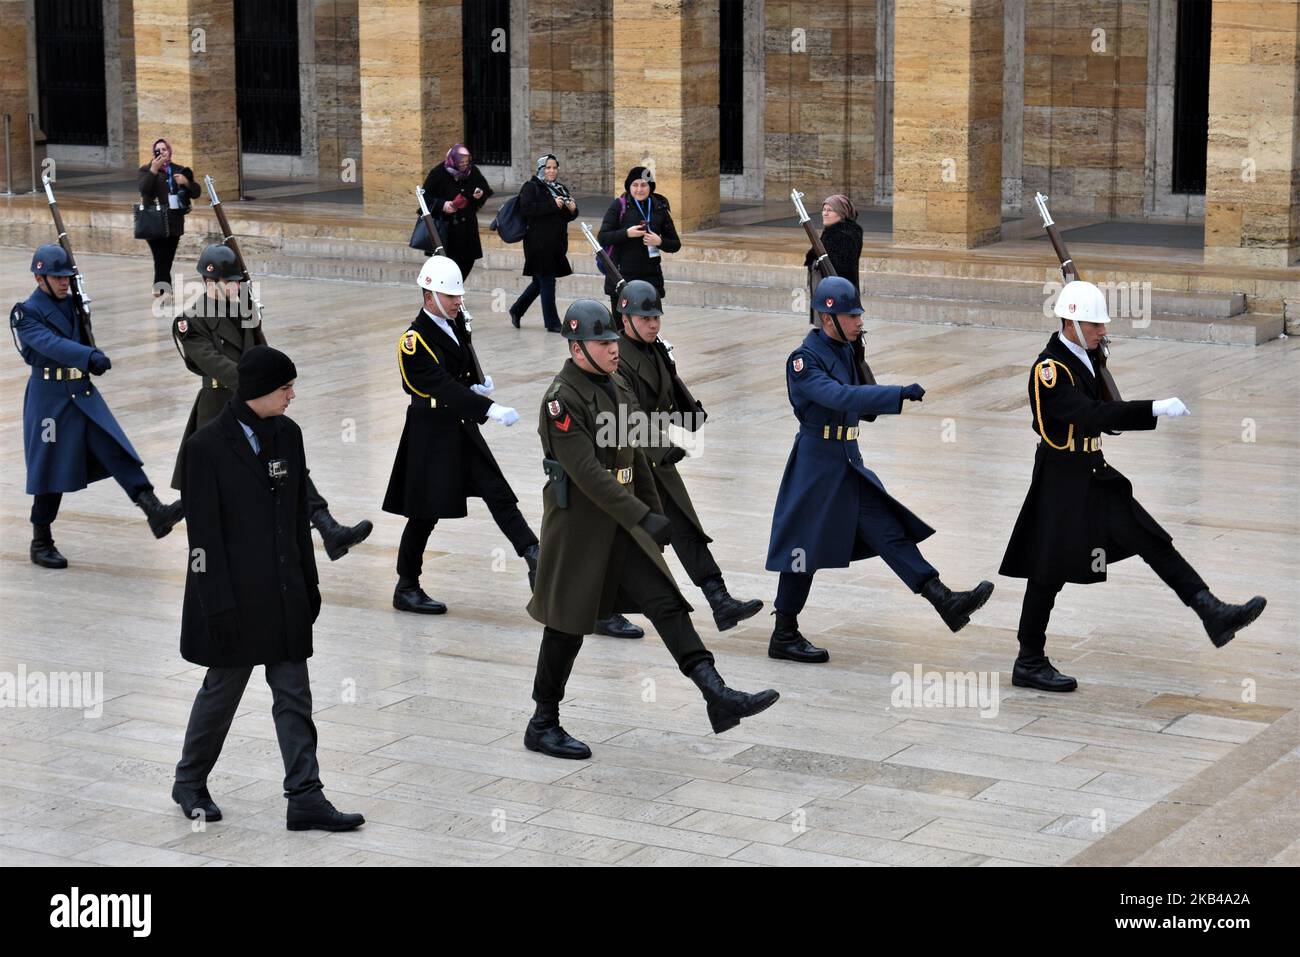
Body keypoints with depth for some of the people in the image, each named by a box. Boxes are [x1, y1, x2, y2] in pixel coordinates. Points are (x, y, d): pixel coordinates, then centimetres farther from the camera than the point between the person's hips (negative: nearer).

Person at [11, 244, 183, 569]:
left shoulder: (73, 303, 10)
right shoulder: (26, 312, -11)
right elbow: (51, 344, -28)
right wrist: (90, 356, -41)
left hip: (84, 395, 6)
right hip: (50, 398, -6)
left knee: (117, 450, -10)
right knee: (50, 469, 2)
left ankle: (155, 512, -21)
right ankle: (41, 544, 16)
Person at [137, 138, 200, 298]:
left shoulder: (179, 170, 14)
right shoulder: (146, 170, 4)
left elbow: (196, 193, 10)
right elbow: (143, 189, -15)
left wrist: (186, 182, -9)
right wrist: (154, 169, -20)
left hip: (174, 223, 4)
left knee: (167, 261, 5)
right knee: (161, 261, -13)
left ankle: (160, 291, 13)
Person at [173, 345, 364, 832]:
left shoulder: (287, 434, 4)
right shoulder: (208, 445, -14)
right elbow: (203, 533, -14)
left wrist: (309, 582, 12)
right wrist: (218, 605, -16)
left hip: (284, 591, 6)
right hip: (236, 594, -6)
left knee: (294, 695, 5)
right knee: (223, 689, 8)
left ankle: (305, 799, 7)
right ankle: (189, 782, 28)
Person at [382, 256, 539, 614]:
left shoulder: (456, 323, 7)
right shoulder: (415, 340, -19)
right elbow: (444, 387, -28)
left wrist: (480, 384, 0)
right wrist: (491, 409, -36)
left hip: (461, 427, 7)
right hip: (431, 433, -7)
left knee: (498, 492, 0)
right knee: (426, 513, 1)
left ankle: (536, 559, -3)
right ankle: (406, 589, 14)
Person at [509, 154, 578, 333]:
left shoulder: (562, 189, 17)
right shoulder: (531, 187, -3)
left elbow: (569, 217, 21)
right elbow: (525, 209, -19)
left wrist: (572, 209, -3)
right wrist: (552, 205, -22)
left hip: (557, 244, 7)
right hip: (539, 244, -7)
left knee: (540, 282, 13)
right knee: (547, 282, -5)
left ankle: (516, 311, 30)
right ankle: (552, 323, 0)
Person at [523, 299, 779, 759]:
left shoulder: (615, 390, 11)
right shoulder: (562, 398, -17)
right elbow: (586, 471, -25)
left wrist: (656, 512, 20)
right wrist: (642, 518, -29)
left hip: (622, 524, 8)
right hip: (579, 527, -8)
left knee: (667, 603, -5)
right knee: (567, 625, 2)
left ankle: (718, 697, -13)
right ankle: (543, 726, 16)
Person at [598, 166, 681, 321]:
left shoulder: (660, 209, 6)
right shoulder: (619, 206, 1)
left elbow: (675, 244, 10)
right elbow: (603, 238, -4)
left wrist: (659, 242, -11)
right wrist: (627, 233, -18)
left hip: (650, 277, 1)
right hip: (621, 276, -1)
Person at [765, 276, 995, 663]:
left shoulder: (845, 351, 11)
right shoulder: (804, 359, -17)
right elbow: (839, 396, -31)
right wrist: (900, 393, -35)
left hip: (850, 464, 8)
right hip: (817, 462, -8)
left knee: (890, 529, 0)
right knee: (805, 549, 1)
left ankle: (946, 603, -6)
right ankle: (783, 638, 12)